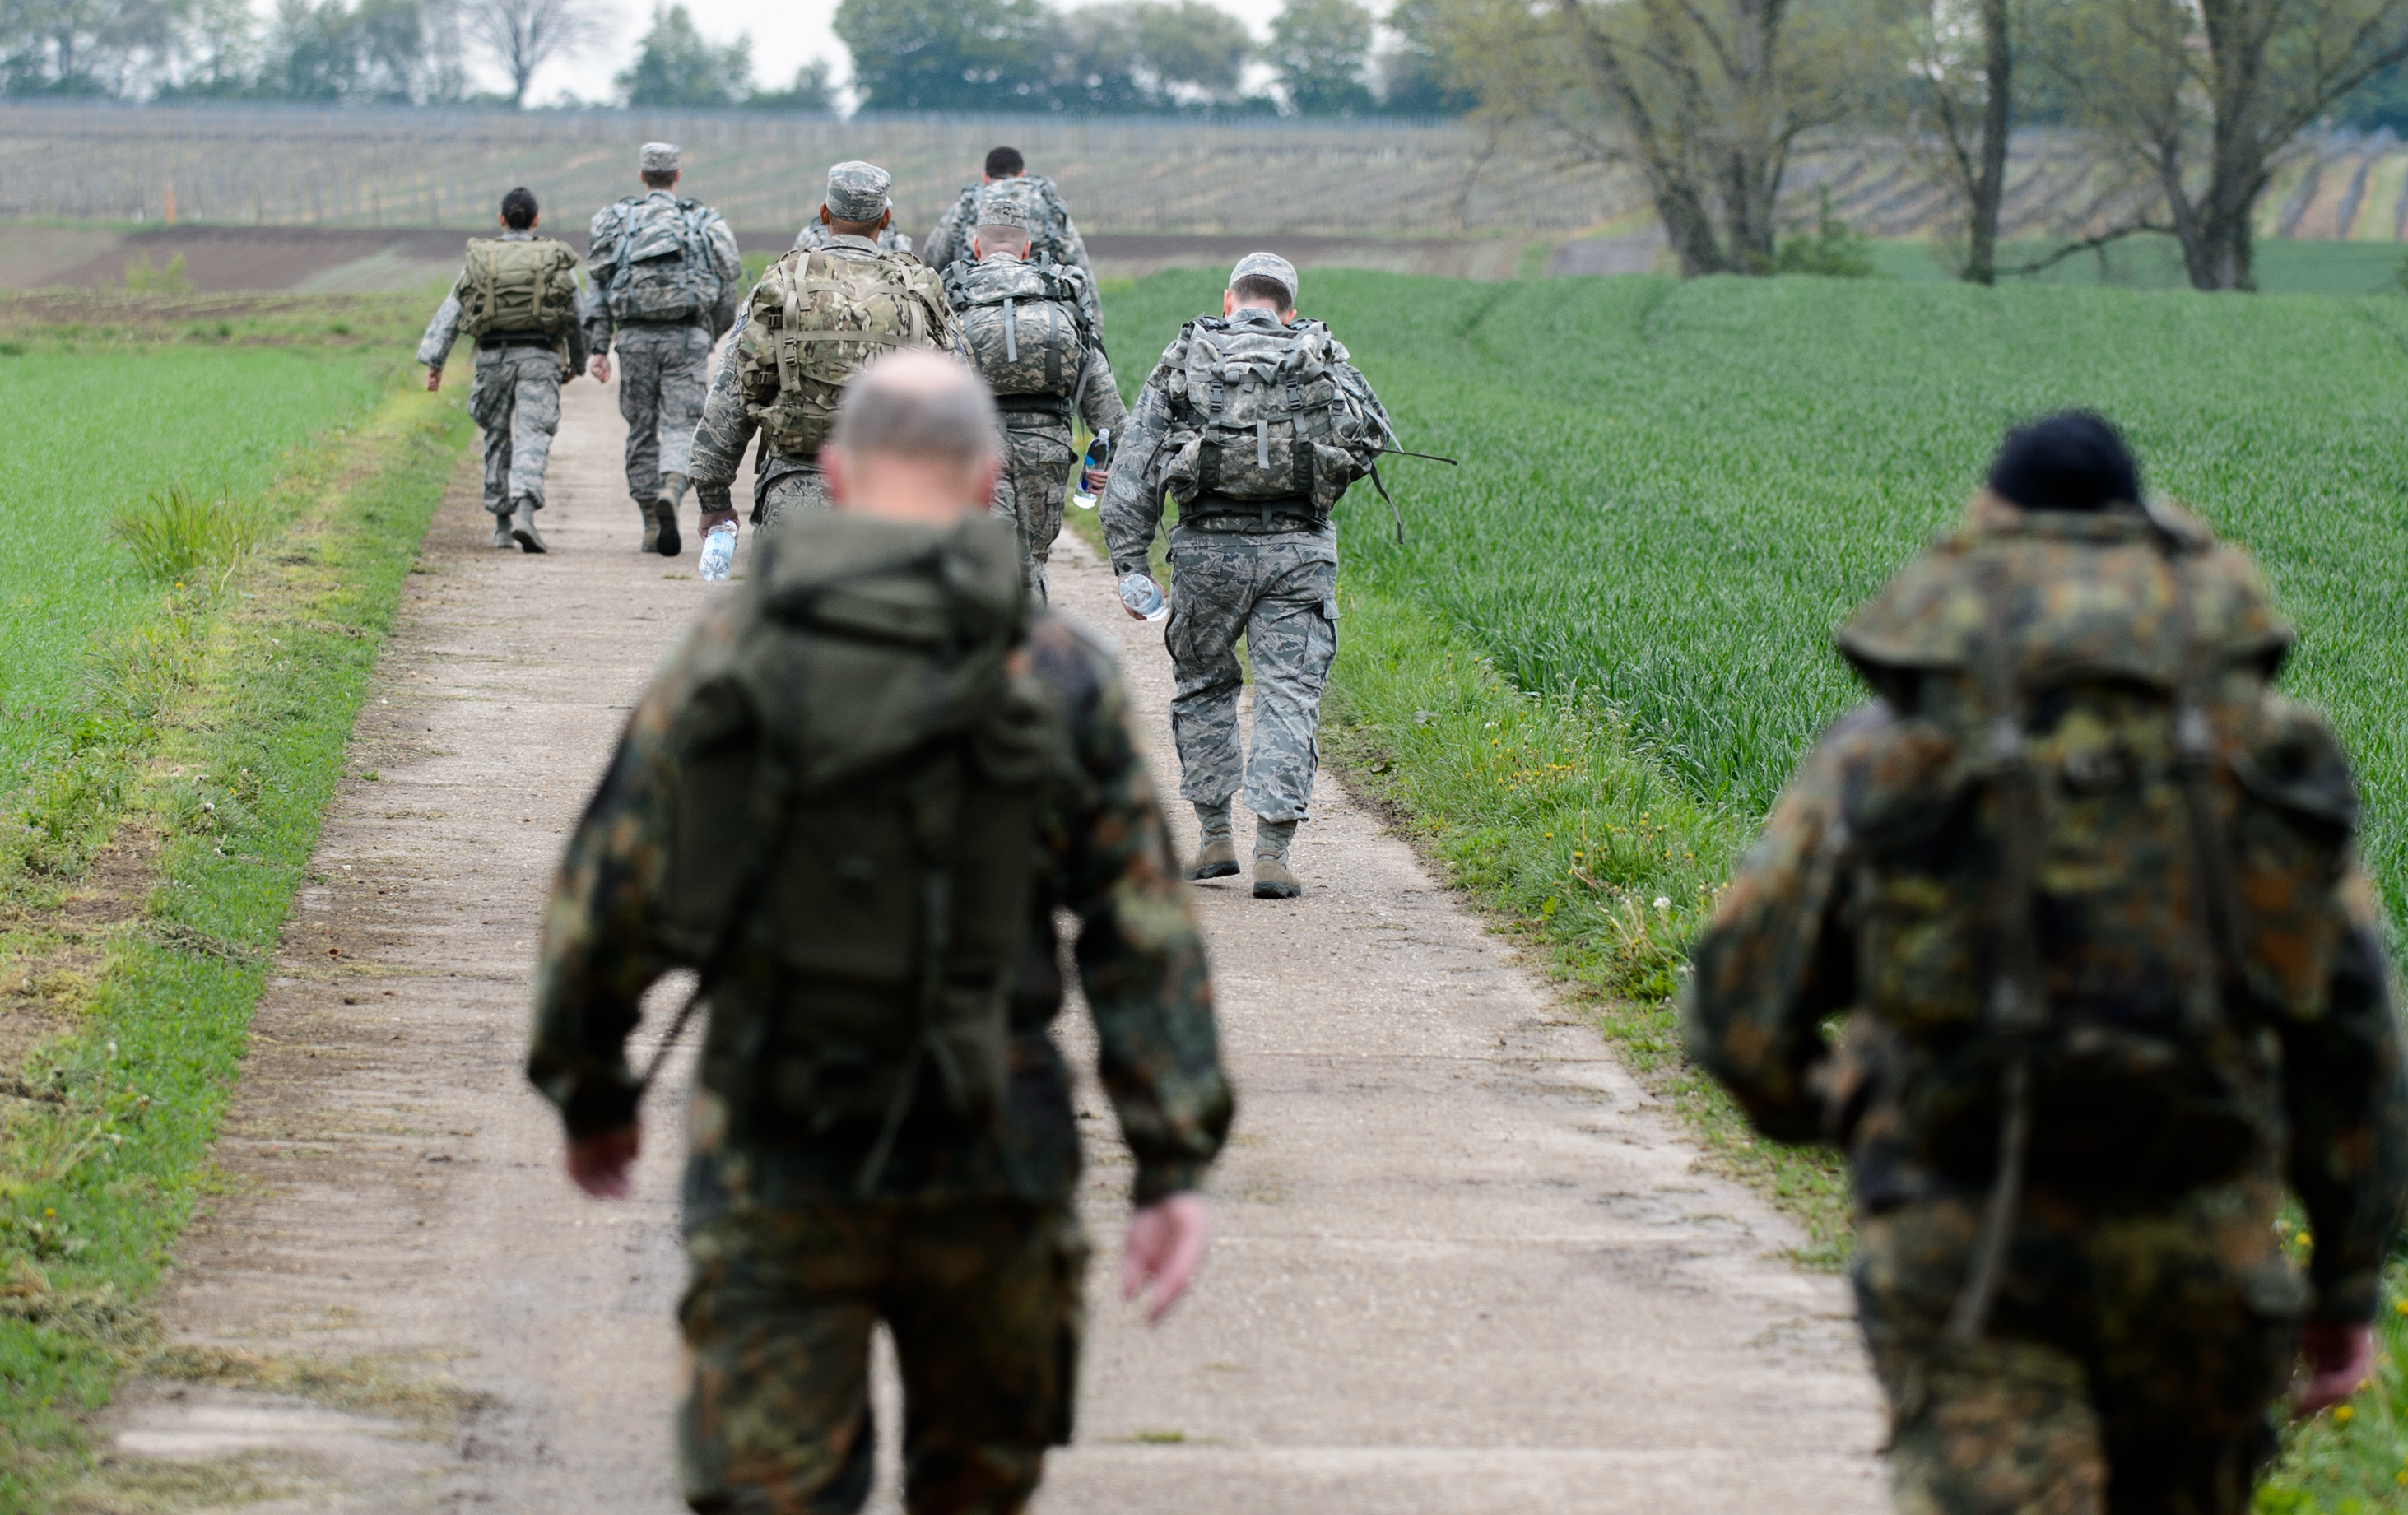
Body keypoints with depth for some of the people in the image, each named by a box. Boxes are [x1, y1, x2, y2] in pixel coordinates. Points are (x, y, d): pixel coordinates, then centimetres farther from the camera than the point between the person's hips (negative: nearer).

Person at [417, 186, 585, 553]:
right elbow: (575, 317, 12)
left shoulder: (480, 259, 7)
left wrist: (434, 361, 0)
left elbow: (450, 313, 1)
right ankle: (524, 510, -30)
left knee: (498, 438, 16)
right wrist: (577, 363, 26)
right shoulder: (557, 260, 5)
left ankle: (501, 523, 19)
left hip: (494, 355, 2)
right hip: (539, 357, -1)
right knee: (532, 437, -8)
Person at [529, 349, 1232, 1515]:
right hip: (982, 1162, 0)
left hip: (773, 1167, 0)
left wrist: (587, 1092, 18)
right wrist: (1175, 1166, -5)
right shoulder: (1059, 680, -2)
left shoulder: (723, 659, -1)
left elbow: (606, 898, 2)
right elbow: (1143, 935, -6)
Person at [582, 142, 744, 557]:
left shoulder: (615, 220, 8)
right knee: (681, 426, -3)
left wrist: (598, 348, 1)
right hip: (687, 336, -1)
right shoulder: (704, 222, 7)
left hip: (636, 336, 1)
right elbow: (727, 289, 7)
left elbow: (599, 287, 2)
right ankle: (671, 492, -33)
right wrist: (713, 339, 22)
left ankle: (651, 527, 13)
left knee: (642, 431, 11)